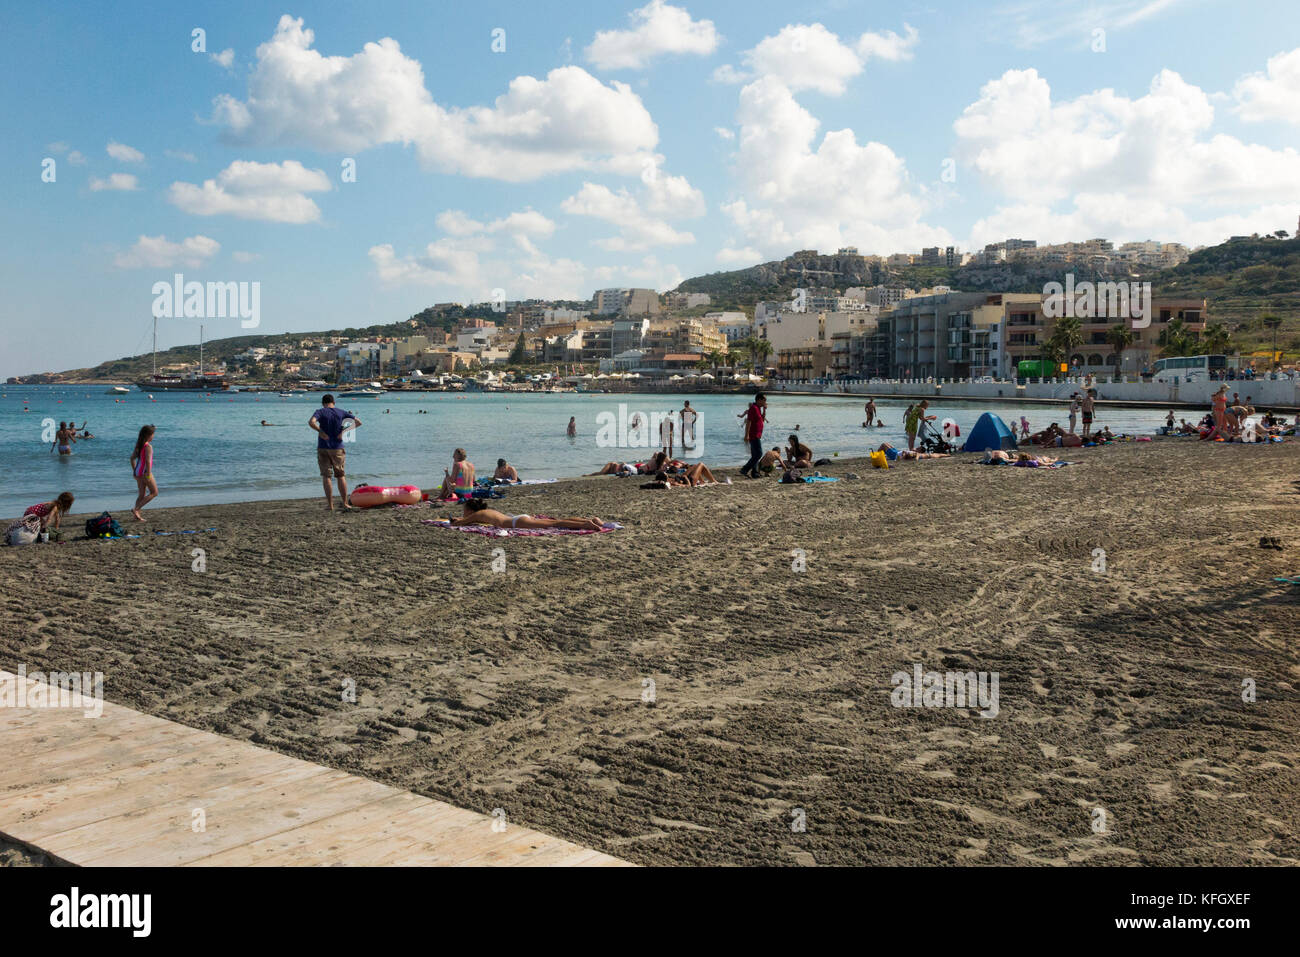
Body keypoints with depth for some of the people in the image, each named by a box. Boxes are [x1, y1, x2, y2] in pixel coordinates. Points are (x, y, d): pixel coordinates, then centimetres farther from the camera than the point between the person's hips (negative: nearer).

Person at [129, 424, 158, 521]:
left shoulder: (139, 445, 10)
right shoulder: (148, 446, -15)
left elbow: (132, 458, 15)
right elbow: (148, 461, -23)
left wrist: (134, 471, 21)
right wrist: (148, 474, -22)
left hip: (138, 472, 8)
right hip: (145, 472, -8)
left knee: (142, 494, 13)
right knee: (154, 493, 3)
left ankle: (137, 515, 7)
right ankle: (136, 509, -5)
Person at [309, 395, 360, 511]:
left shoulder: (320, 412, -3)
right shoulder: (341, 412, 5)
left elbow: (311, 422, -24)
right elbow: (358, 422, 3)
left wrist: (321, 431, -13)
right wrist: (344, 430, -1)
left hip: (323, 448, -2)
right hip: (338, 448, 2)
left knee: (326, 476, 4)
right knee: (341, 476, 10)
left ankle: (330, 504, 1)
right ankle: (345, 504, 9)